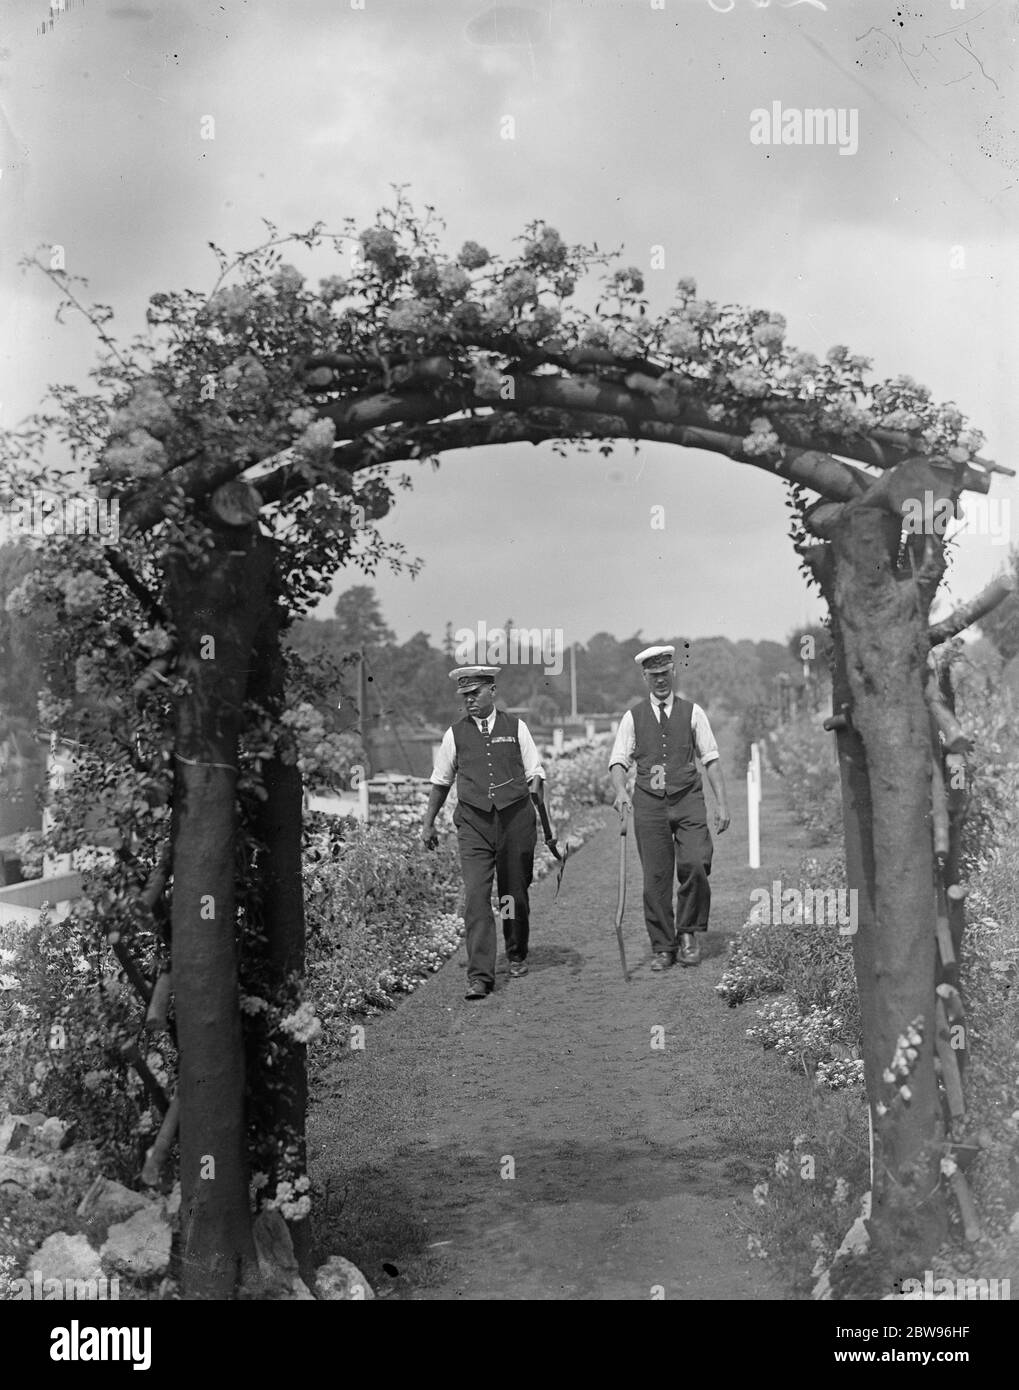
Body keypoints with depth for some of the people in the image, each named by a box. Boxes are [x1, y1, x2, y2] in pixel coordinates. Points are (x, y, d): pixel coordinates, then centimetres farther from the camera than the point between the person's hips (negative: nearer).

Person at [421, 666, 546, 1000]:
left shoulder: (516, 728, 6)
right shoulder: (455, 733, 8)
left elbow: (535, 775, 8)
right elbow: (441, 782, 17)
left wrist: (538, 802, -10)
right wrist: (428, 823, 20)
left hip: (515, 818, 0)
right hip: (474, 824, 0)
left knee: (514, 894, 10)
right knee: (476, 897, -11)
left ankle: (517, 956, 34)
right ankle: (480, 977, -13)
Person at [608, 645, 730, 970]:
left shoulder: (692, 712, 9)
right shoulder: (633, 717, 9)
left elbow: (711, 759, 7)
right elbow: (618, 761, 4)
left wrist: (722, 803, -1)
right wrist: (620, 791, -16)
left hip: (688, 799, 0)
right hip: (649, 802, 1)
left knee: (695, 865, -17)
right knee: (655, 878, 1)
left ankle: (687, 933, 3)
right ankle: (663, 949, 12)